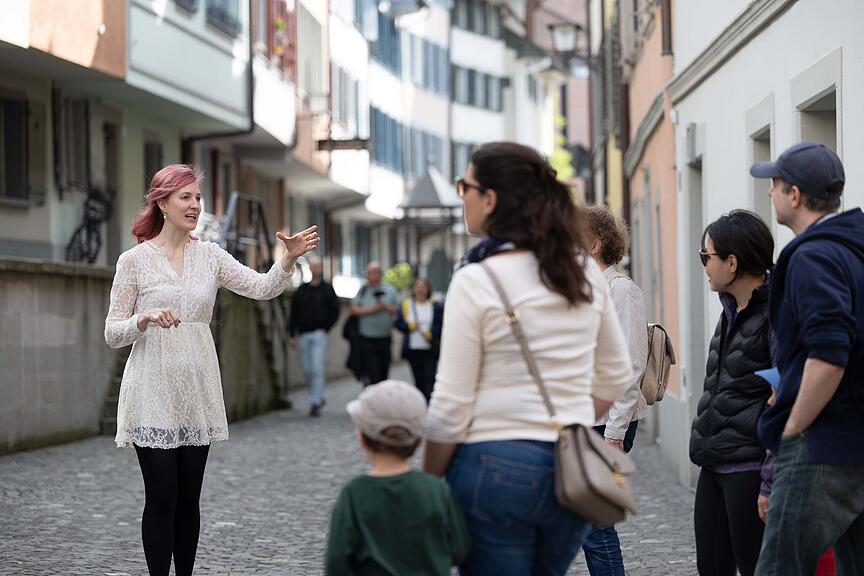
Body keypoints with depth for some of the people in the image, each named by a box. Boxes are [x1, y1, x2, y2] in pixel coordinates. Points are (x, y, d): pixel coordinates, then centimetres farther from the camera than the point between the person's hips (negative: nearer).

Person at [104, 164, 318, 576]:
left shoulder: (209, 256, 7)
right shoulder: (135, 260, -4)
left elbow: (263, 288, -4)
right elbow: (112, 333, -3)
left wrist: (289, 259, -22)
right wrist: (146, 319, -22)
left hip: (196, 391, 4)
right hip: (154, 393, -4)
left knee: (189, 499, 9)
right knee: (162, 498, -3)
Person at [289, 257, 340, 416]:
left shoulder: (327, 290, 4)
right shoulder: (301, 291, 10)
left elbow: (335, 311, 5)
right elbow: (294, 313, 12)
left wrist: (326, 328, -5)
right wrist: (292, 335, 6)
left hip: (320, 333, -4)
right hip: (304, 334, 4)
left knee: (317, 369, -12)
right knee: (307, 370, 5)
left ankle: (315, 403, -12)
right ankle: (318, 397, 23)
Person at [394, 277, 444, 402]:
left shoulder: (436, 306, 2)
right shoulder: (406, 305, 9)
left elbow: (441, 324, -2)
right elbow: (398, 323, 7)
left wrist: (430, 332, -17)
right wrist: (409, 326, -11)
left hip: (430, 350, -2)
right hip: (413, 349, 3)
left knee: (429, 379, -11)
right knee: (418, 380, 10)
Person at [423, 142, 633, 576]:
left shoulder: (475, 282, -11)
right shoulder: (585, 272, 6)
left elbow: (451, 407, -11)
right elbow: (615, 378, 15)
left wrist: (427, 488, 0)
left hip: (496, 469, -5)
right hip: (574, 471, 6)